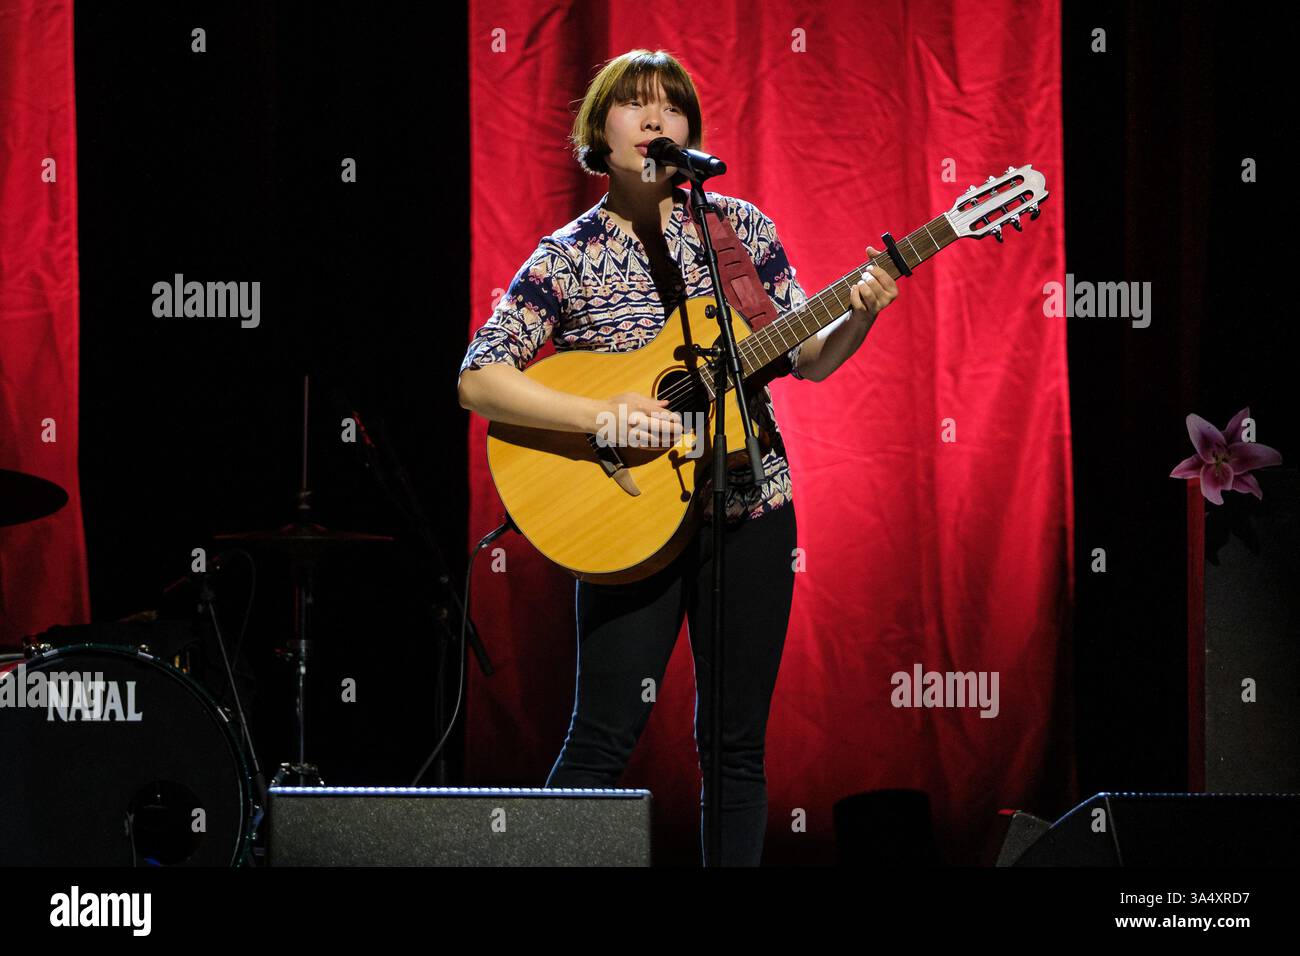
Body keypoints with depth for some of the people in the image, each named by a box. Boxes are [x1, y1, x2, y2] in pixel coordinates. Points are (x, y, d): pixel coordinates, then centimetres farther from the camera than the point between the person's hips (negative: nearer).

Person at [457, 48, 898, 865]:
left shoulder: (737, 224, 6)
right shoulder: (569, 256, -2)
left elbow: (809, 360, 10)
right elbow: (477, 381, -9)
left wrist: (860, 316, -11)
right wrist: (602, 415, -20)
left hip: (750, 510, 3)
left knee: (736, 739, 5)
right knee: (604, 735, -7)